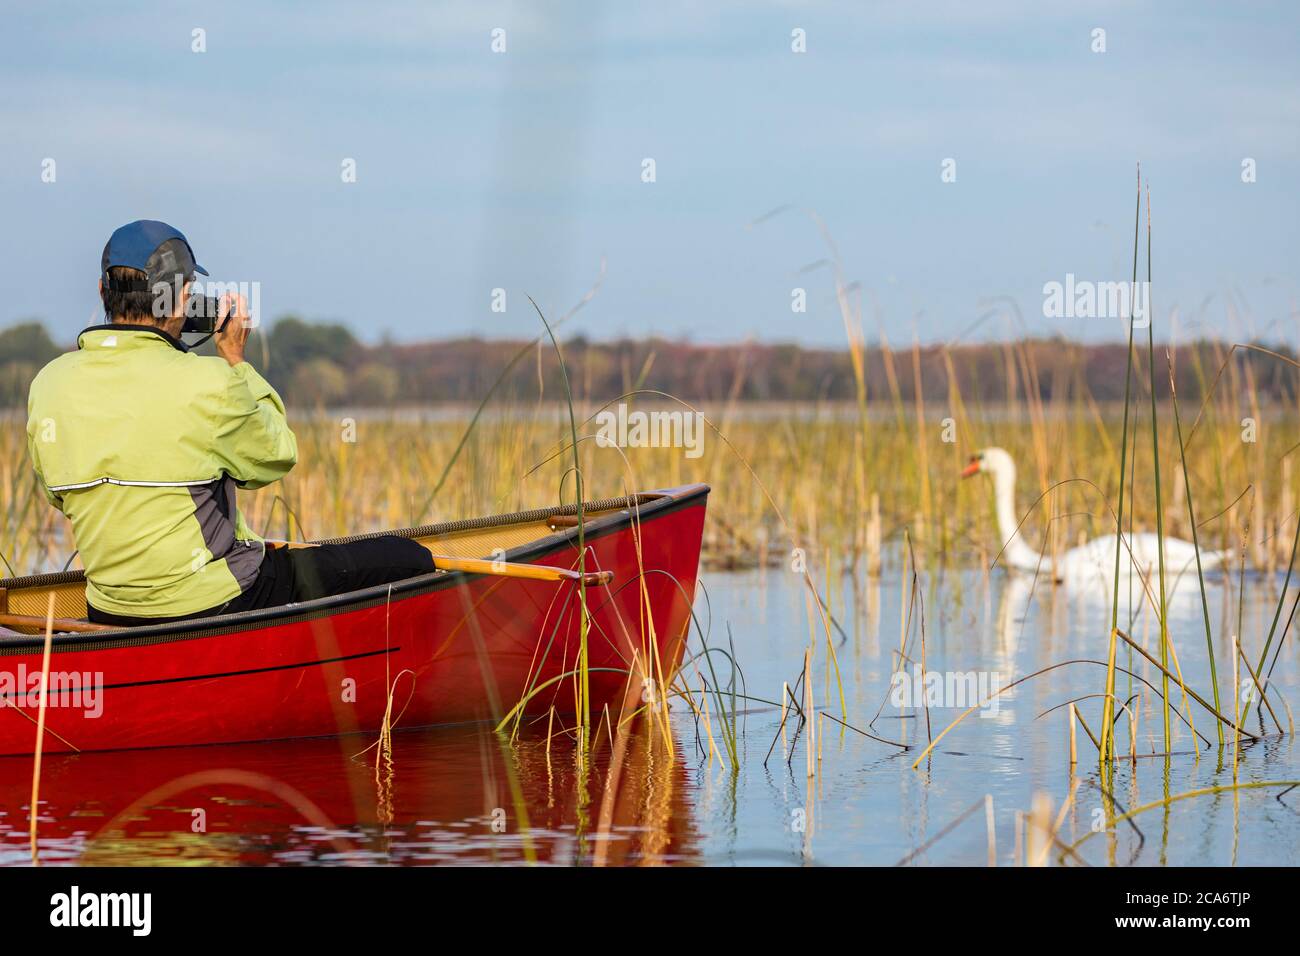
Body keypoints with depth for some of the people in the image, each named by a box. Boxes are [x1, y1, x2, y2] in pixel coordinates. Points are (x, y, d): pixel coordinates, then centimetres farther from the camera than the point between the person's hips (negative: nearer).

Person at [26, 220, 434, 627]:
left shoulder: (48, 384, -4)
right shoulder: (206, 383, -19)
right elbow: (273, 460, -1)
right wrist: (235, 361, 6)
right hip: (214, 605, -7)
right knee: (408, 559, 4)